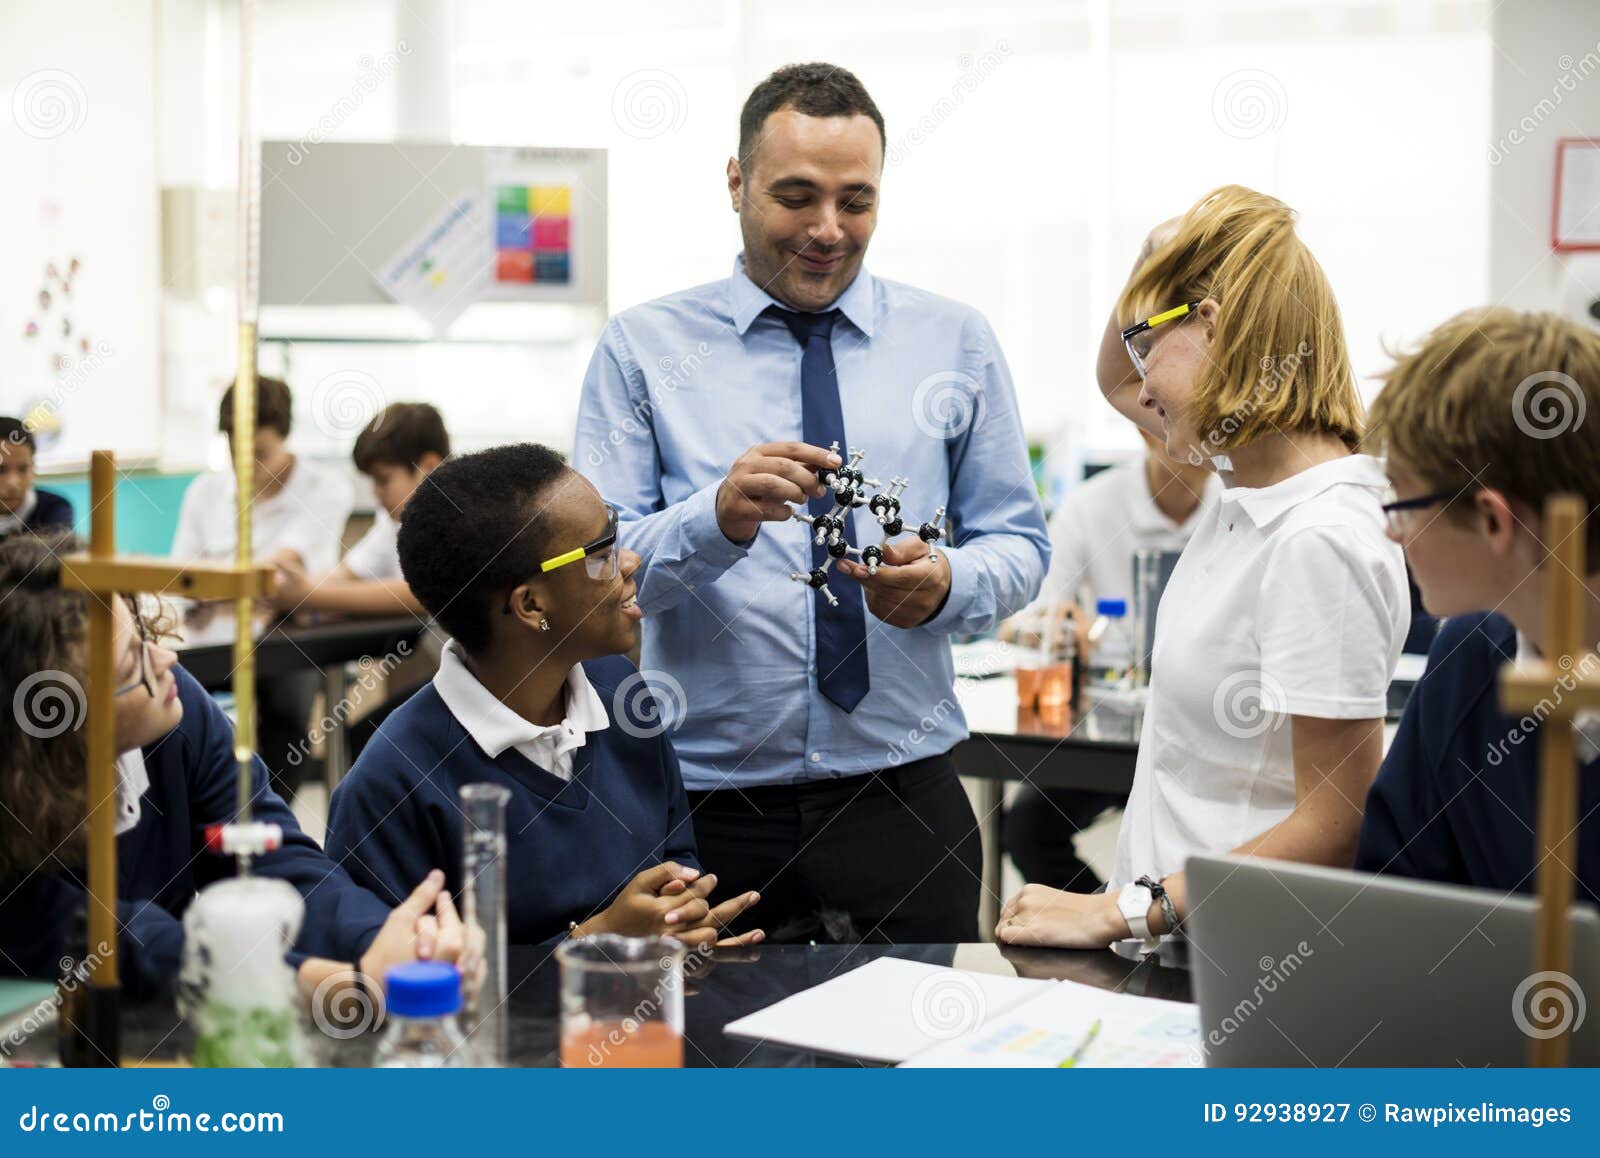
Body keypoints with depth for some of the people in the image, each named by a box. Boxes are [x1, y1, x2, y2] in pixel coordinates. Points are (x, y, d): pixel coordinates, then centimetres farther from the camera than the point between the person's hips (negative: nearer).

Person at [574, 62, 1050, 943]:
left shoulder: (956, 343, 8)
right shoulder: (642, 348, 2)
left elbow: (1020, 545, 8)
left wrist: (946, 583, -14)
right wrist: (719, 518, -24)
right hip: (707, 807, -1)